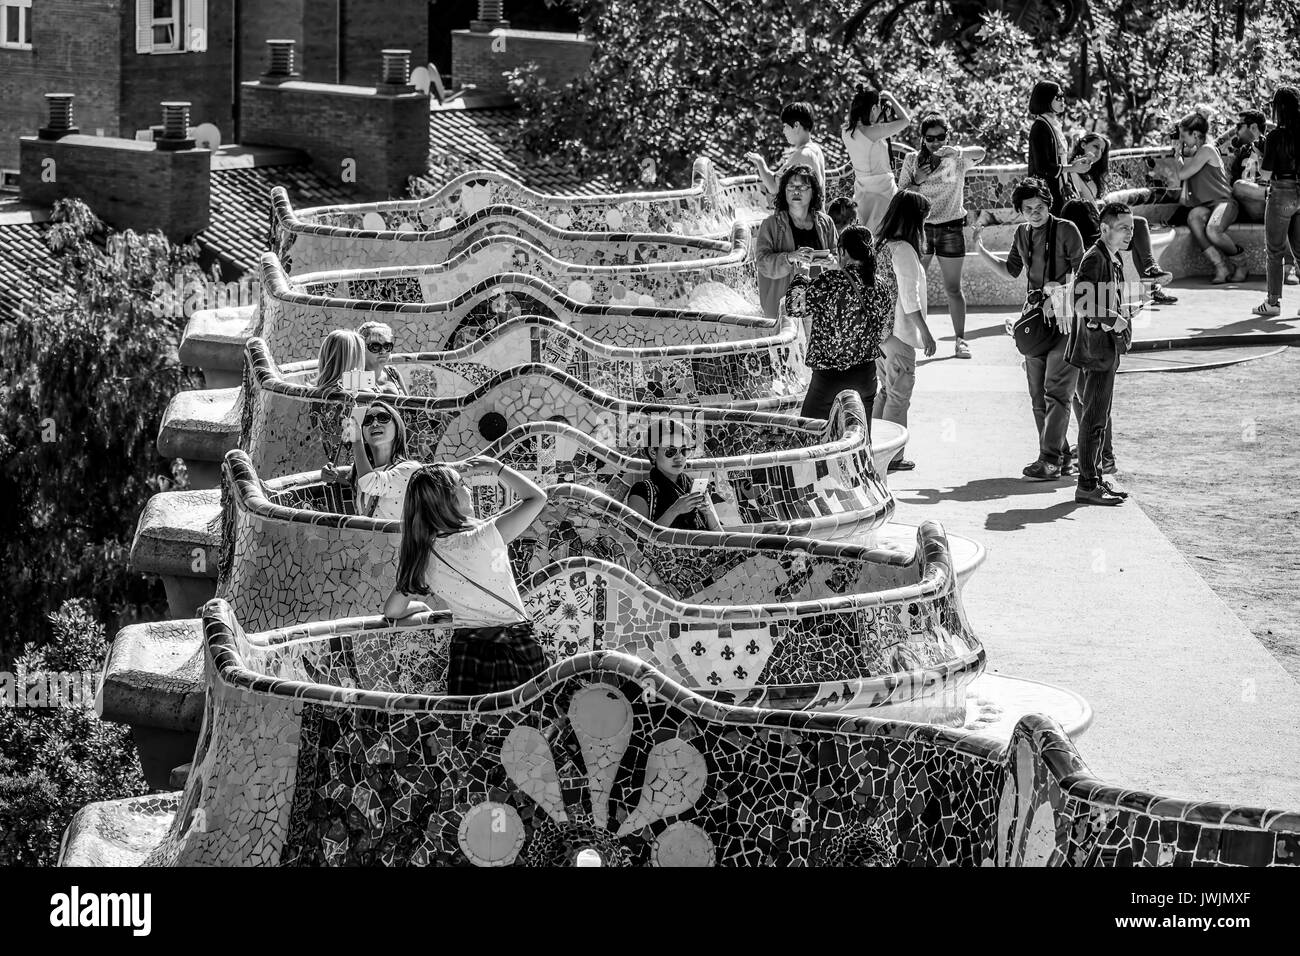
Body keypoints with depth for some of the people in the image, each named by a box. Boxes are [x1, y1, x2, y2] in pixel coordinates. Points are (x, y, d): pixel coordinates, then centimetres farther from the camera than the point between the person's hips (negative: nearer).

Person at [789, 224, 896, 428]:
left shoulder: (831, 282, -19)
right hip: (866, 377, 5)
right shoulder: (881, 287, -3)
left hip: (830, 379, -5)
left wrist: (799, 282, 13)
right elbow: (884, 333, 9)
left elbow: (794, 305, -6)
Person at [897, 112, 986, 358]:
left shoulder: (957, 158, -3)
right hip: (920, 227, 1)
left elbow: (980, 153, -24)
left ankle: (961, 340, 9)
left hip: (951, 227, -1)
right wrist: (916, 181, -17)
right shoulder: (912, 160, 2)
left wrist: (955, 151, -42)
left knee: (953, 289, 4)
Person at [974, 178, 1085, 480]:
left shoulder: (1065, 230, -7)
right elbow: (1011, 270, 25)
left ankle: (1050, 460, -15)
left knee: (1056, 390, -12)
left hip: (1063, 318, -7)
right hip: (1036, 315, 7)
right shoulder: (1022, 234, 12)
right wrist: (980, 250, 15)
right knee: (1038, 394, 6)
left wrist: (1058, 292, -17)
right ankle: (1061, 457, 13)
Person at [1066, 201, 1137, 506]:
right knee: (1094, 418, -7)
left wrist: (1122, 312, 10)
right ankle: (1087, 486, -4)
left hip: (1107, 350, 10)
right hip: (1095, 348, -10)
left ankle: (1095, 478, 24)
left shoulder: (1114, 259, 15)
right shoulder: (1094, 259, -16)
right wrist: (1114, 321, -18)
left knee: (1099, 418, 16)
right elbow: (1084, 305, -26)